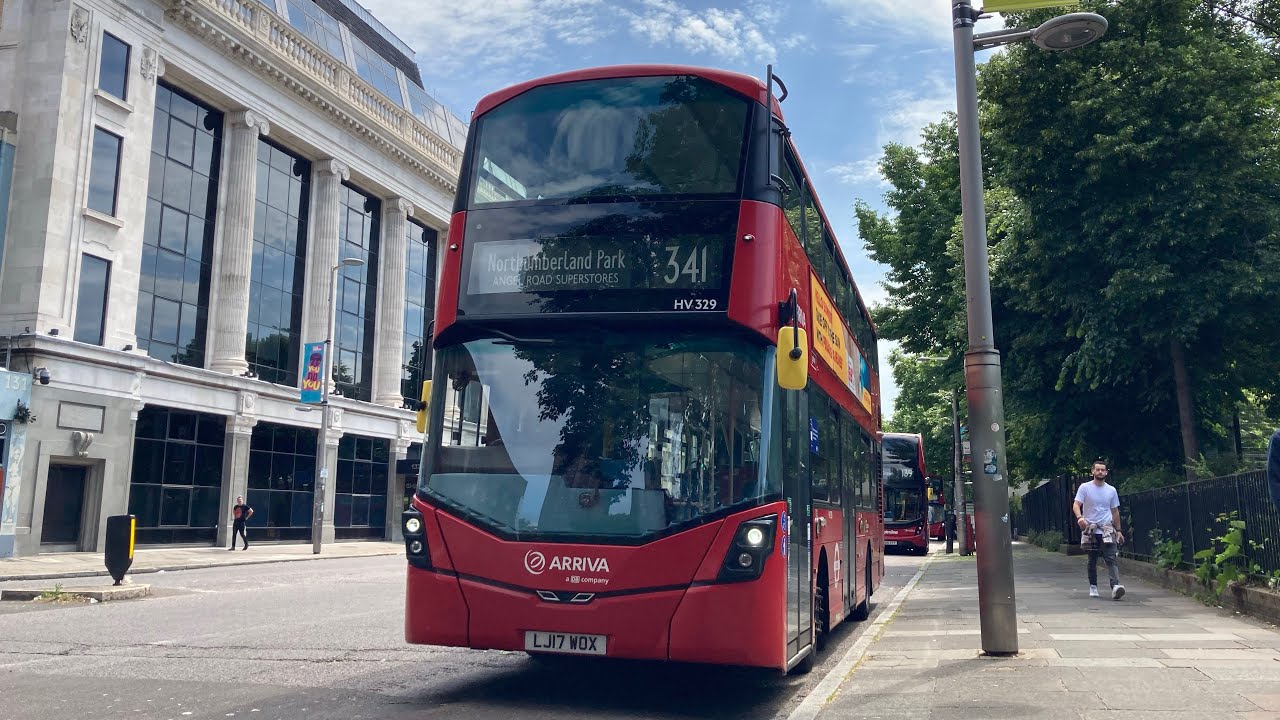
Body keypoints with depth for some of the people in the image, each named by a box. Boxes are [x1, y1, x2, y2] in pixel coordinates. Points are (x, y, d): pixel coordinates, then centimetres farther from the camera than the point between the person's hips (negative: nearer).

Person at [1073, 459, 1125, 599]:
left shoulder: (1111, 490, 9)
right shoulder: (1085, 488, -2)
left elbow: (1115, 511, 16)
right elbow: (1076, 505, -10)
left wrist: (1118, 531, 16)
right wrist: (1079, 517, -31)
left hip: (1107, 530, 1)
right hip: (1090, 530, -1)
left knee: (1111, 558, -13)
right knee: (1092, 561, 8)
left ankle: (1115, 586, -25)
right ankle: (1093, 586, 21)